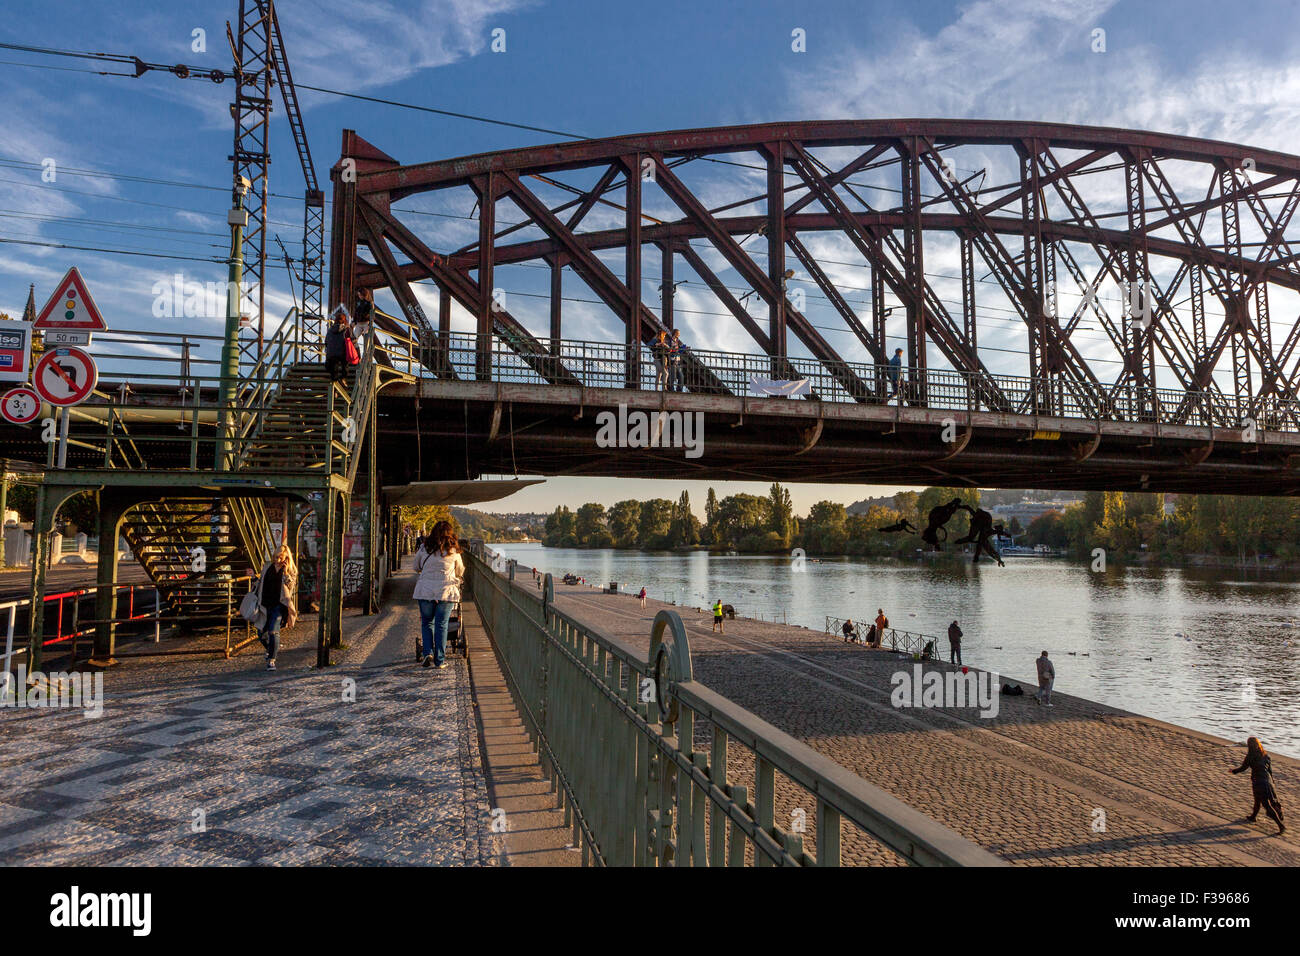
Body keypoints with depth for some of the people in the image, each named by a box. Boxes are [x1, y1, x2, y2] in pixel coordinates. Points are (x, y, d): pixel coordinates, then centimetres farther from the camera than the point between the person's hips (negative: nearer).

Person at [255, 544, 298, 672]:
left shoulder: (291, 570, -1)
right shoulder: (267, 567, 8)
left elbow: (291, 587, -12)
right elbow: (261, 582, 23)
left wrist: (286, 573, -18)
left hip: (279, 605, -4)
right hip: (266, 605, 4)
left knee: (273, 631, -18)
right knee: (261, 633, 9)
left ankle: (271, 660, -10)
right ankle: (273, 650, 39)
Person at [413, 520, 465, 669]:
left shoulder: (424, 550, 5)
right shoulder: (454, 552, 3)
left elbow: (417, 569, 19)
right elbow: (460, 572, 17)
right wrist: (457, 582, 38)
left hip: (425, 591, 1)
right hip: (446, 591, -1)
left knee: (427, 622, 14)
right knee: (442, 625, 2)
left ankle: (428, 653, 0)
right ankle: (440, 660, 3)